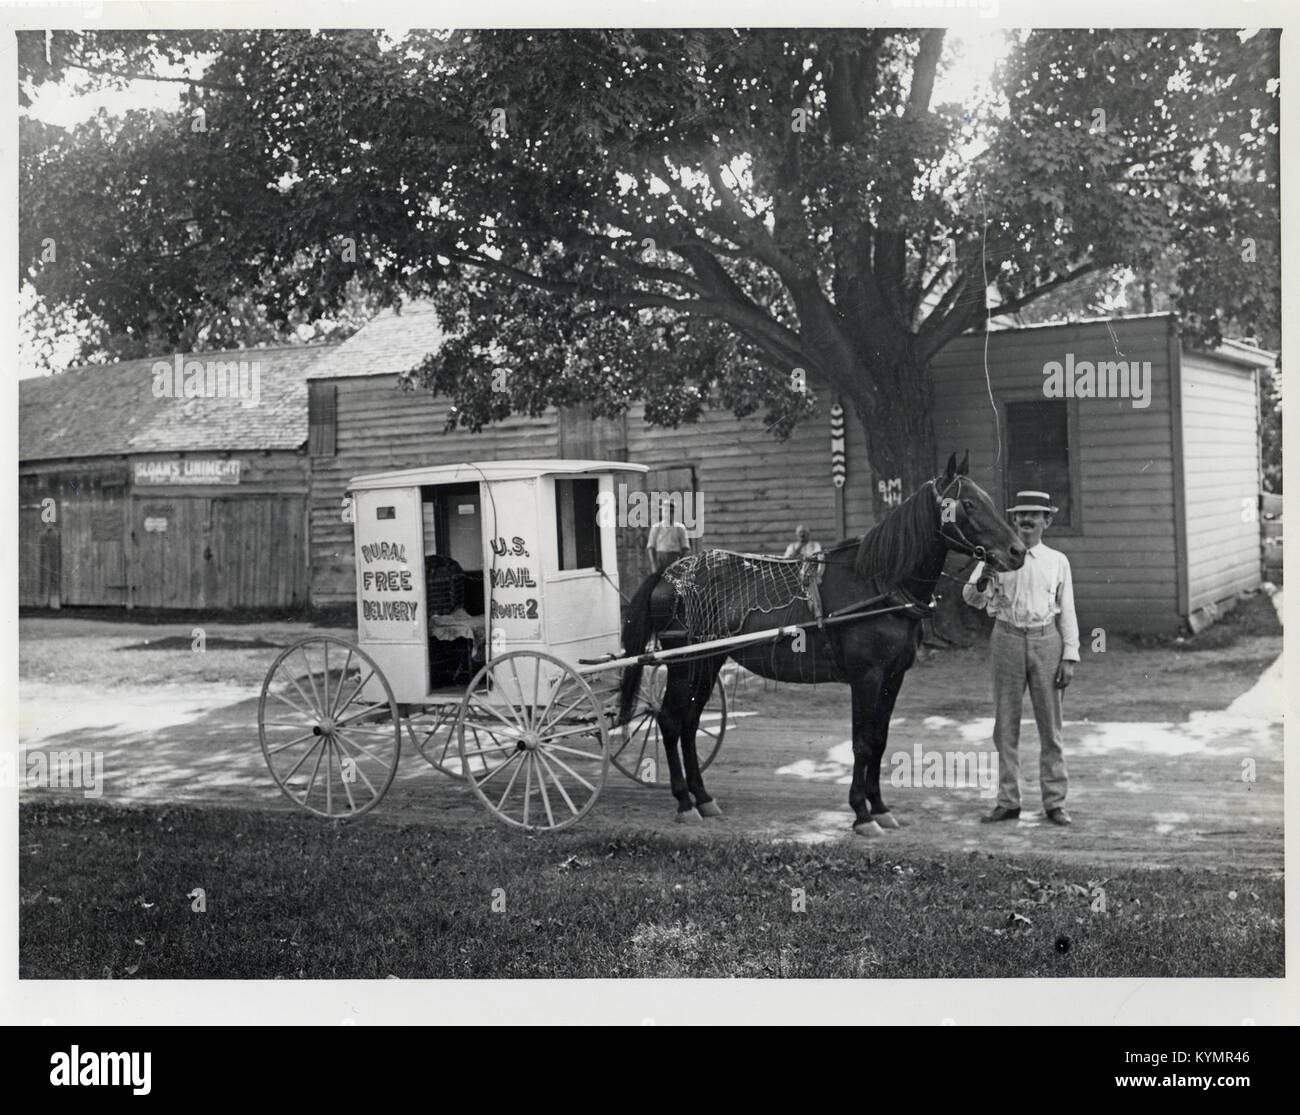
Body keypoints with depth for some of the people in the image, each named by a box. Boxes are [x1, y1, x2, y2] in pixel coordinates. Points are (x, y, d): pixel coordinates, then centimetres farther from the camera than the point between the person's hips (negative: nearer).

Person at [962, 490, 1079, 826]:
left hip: (1046, 641, 0)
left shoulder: (1058, 561, 6)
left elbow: (1067, 611, 7)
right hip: (1007, 639, 0)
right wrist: (982, 582, -26)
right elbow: (971, 598, -3)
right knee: (1005, 725, 4)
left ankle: (1055, 802, 11)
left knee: (1050, 725, 4)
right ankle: (1007, 801, 12)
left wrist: (1070, 656, 1)